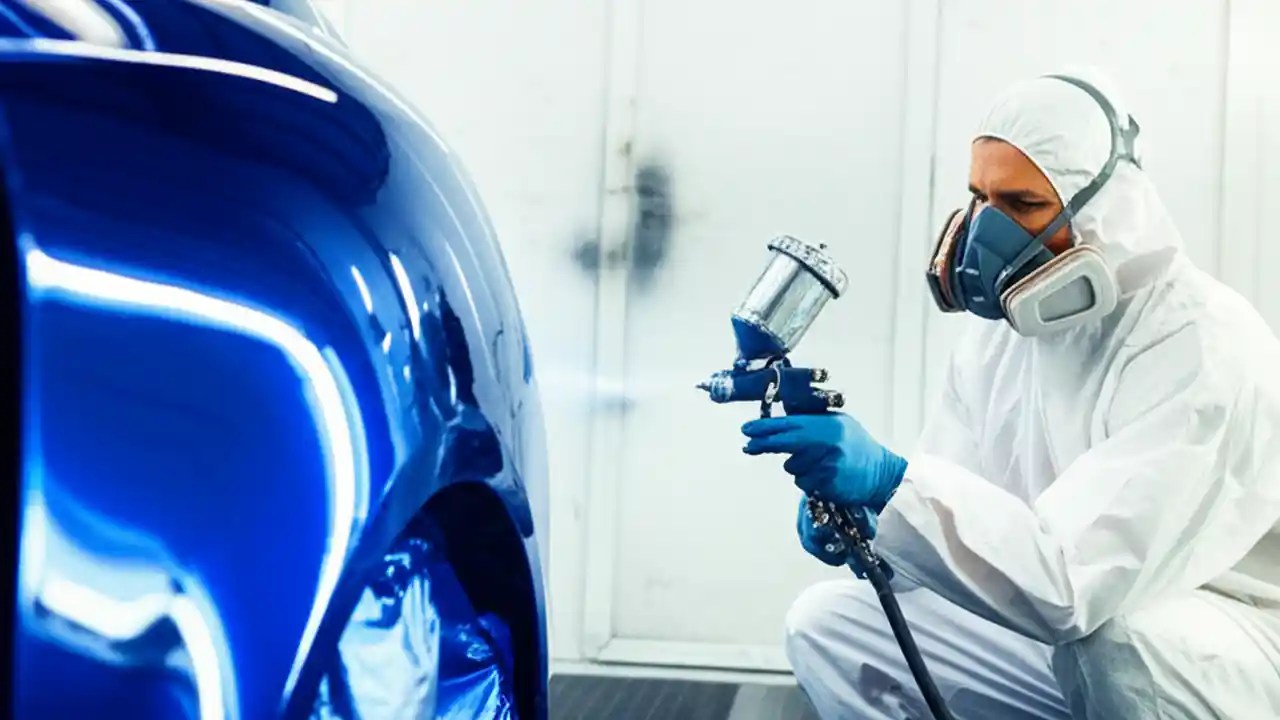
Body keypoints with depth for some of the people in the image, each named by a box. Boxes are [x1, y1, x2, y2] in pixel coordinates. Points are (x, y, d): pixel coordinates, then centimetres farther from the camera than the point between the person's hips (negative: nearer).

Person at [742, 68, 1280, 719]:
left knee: (1117, 631, -39)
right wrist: (853, 521, -18)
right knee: (826, 624, -4)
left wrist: (887, 480, -42)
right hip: (1066, 647, 6)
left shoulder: (1202, 352, -25)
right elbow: (953, 503, 4)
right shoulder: (997, 330, 0)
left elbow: (1072, 583, -34)